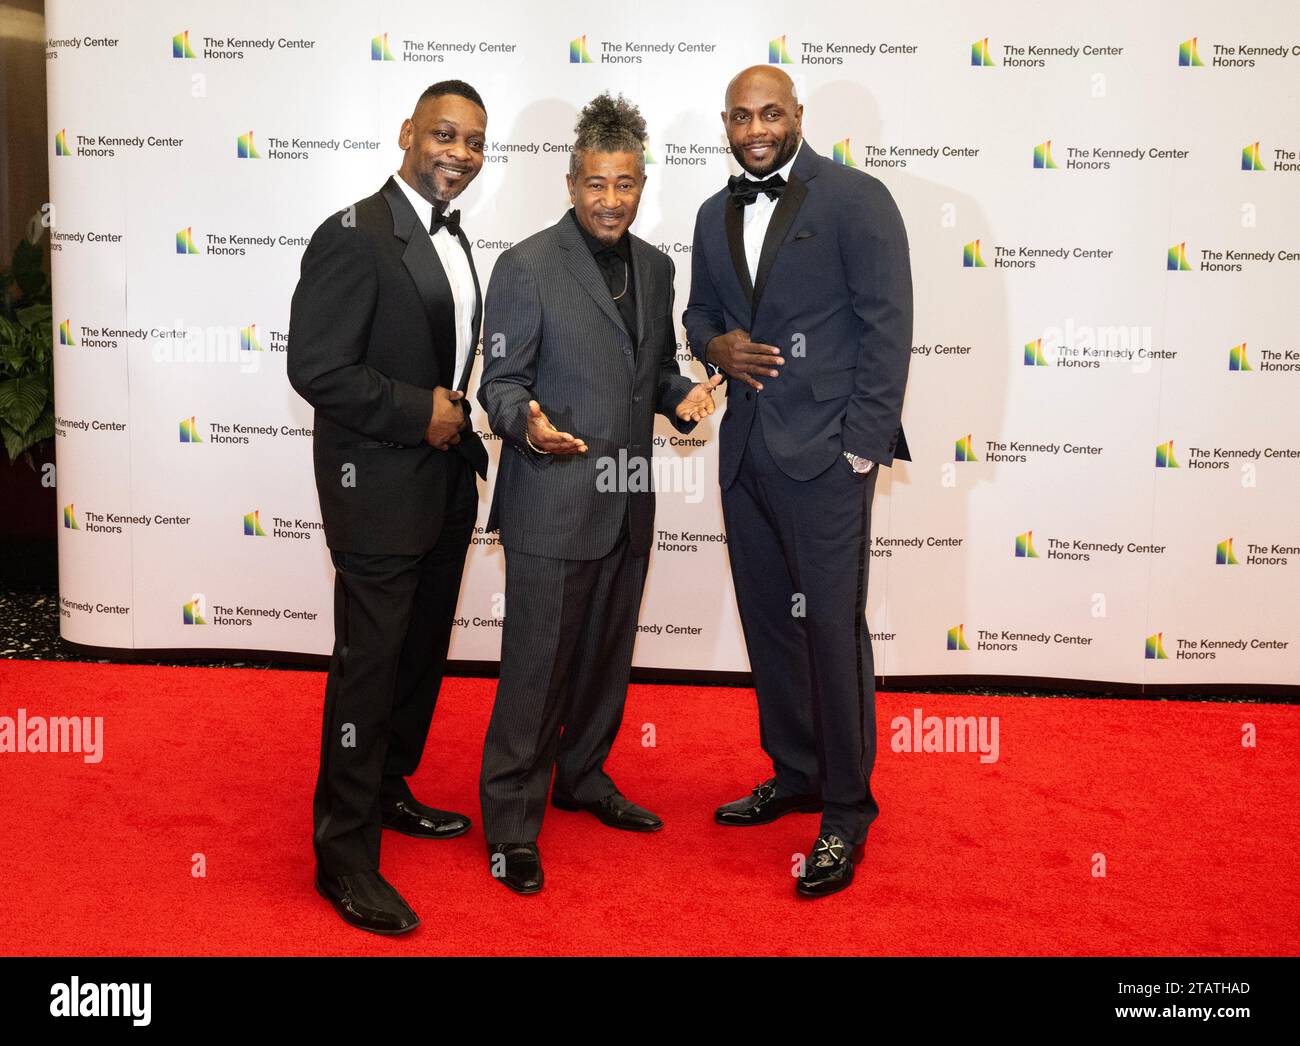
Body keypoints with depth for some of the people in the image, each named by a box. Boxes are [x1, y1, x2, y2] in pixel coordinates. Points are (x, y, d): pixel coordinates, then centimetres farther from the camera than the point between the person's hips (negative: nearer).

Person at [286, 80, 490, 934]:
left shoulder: (452, 239, 12)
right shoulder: (355, 236, -15)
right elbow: (316, 367, -21)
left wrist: (459, 427, 6)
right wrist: (419, 412, -18)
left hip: (446, 482, 9)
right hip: (379, 488, -8)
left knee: (423, 653, 19)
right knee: (369, 664, -1)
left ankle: (386, 790, 38)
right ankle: (345, 855, 12)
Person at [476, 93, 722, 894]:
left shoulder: (655, 267, 10)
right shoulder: (527, 266, -9)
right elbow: (499, 381, -8)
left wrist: (682, 397, -3)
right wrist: (527, 423, -29)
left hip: (628, 501, 7)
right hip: (551, 504, -6)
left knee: (607, 655, 18)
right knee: (536, 668, 0)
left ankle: (584, 776, 38)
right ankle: (511, 821, 14)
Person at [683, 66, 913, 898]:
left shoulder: (857, 199, -5)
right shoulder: (716, 215, 15)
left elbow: (888, 329, -9)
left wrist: (862, 449, -14)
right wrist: (716, 346, -1)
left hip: (825, 452, -6)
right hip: (746, 451, 7)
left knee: (832, 626, -4)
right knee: (768, 621, 14)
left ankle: (846, 810, 10)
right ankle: (795, 774, 30)